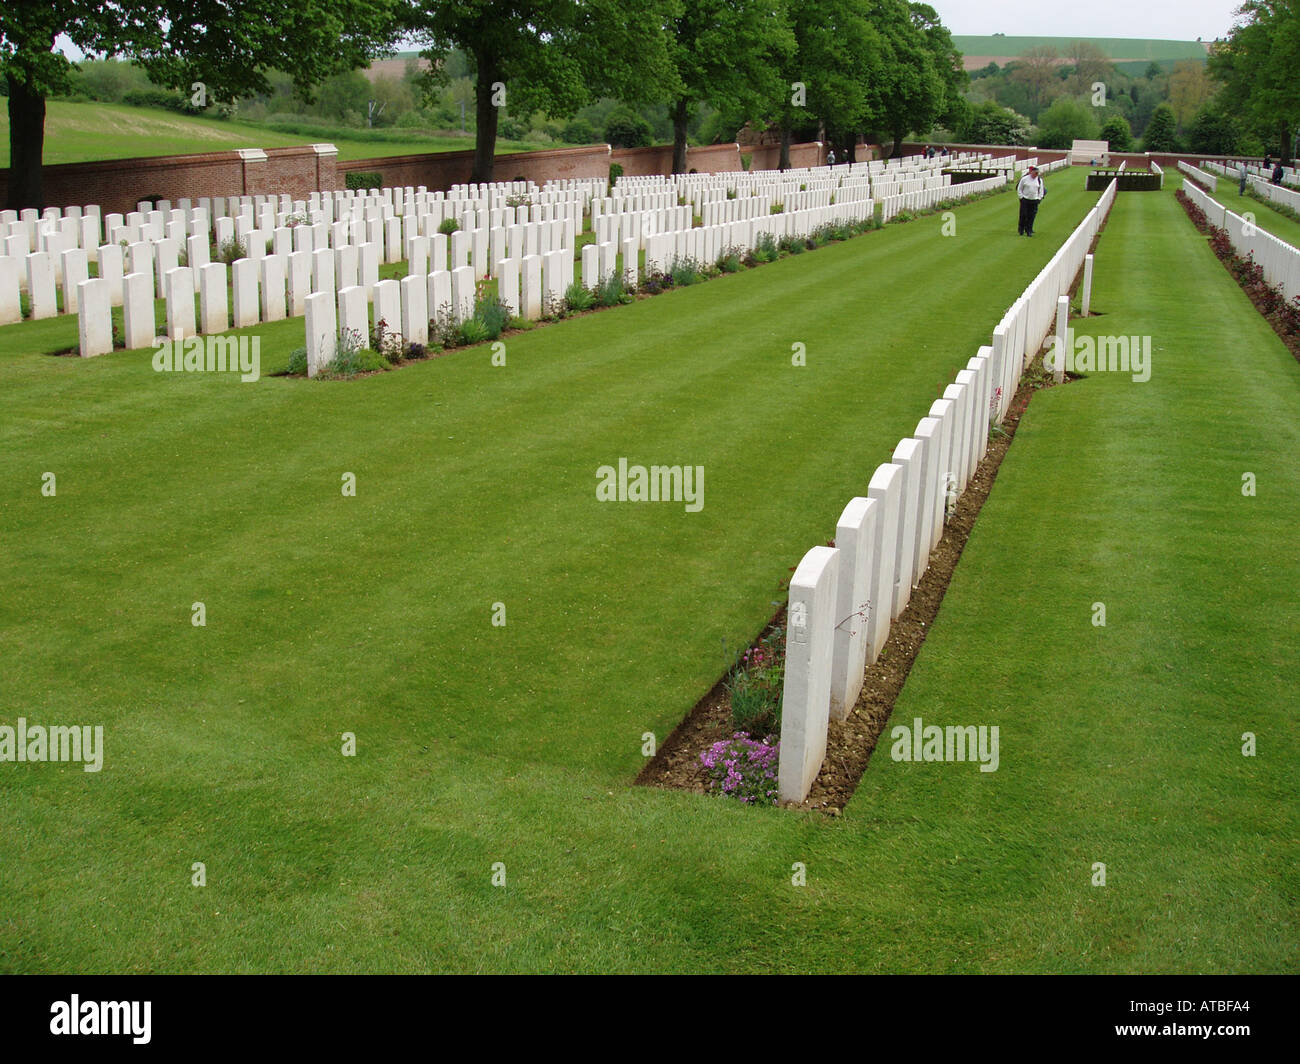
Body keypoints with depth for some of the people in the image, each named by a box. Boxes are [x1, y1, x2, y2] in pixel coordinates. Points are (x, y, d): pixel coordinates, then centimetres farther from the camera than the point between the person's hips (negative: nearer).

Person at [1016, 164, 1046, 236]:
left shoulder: (1039, 180, 7)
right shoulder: (1024, 179, -3)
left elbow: (1041, 190, 16)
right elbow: (1019, 189, 3)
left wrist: (1039, 198, 6)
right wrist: (1021, 197, -4)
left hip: (1034, 201, 2)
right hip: (1025, 200, -2)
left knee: (1031, 216, 0)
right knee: (1023, 215, -3)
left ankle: (1029, 231, 7)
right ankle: (1021, 230, 9)